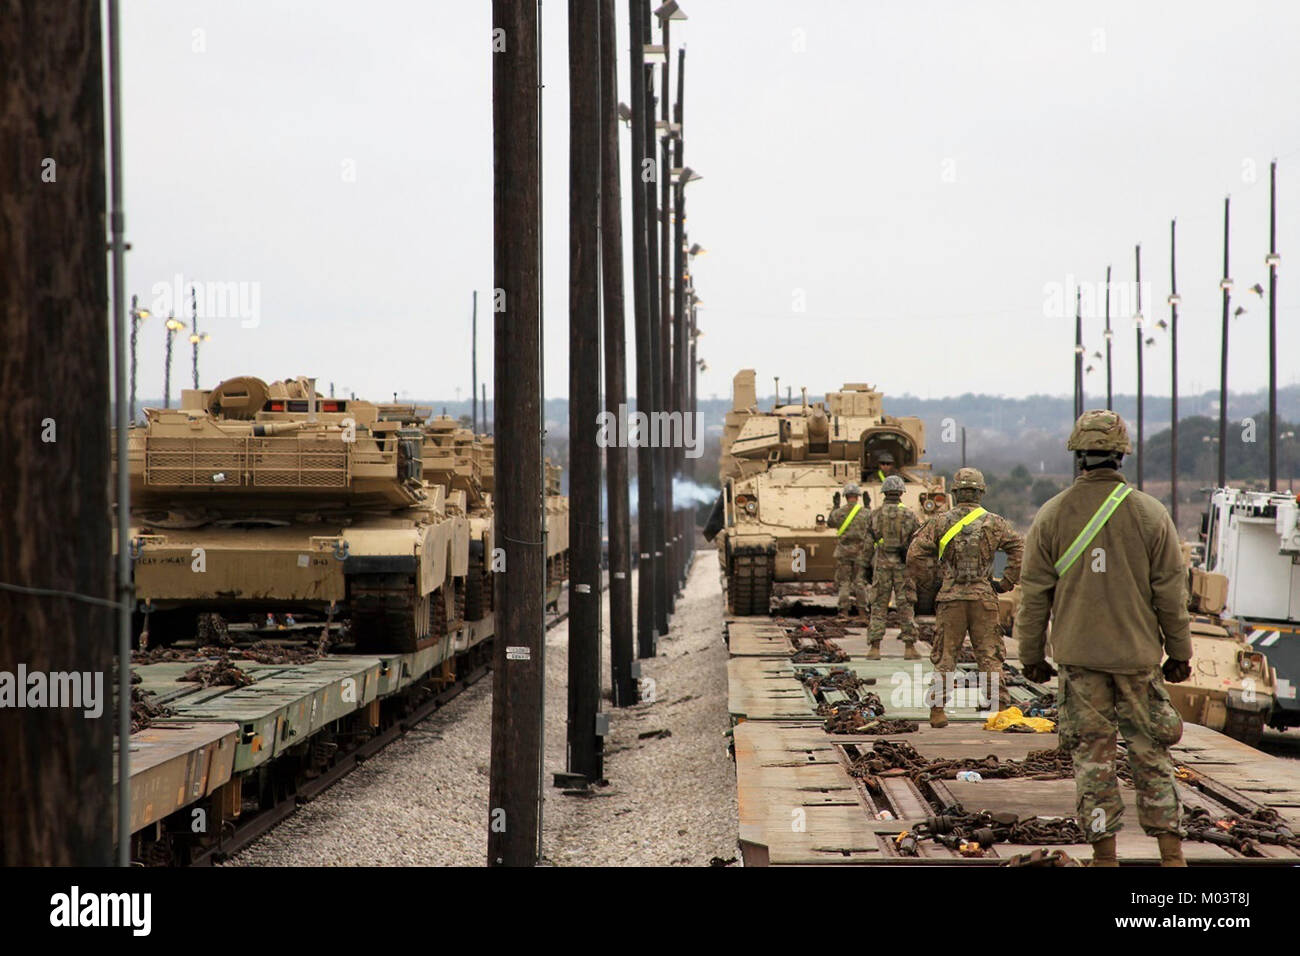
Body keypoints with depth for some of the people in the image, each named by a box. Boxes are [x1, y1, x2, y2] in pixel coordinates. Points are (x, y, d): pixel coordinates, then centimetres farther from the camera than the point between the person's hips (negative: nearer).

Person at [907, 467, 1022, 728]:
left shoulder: (940, 523, 0)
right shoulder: (995, 523, 2)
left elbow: (915, 555, -4)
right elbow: (1020, 550, -4)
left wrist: (928, 580, 9)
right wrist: (1007, 582, 4)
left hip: (951, 598, 0)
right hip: (984, 598, 0)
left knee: (944, 656, 7)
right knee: (989, 655, 5)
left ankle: (938, 710, 6)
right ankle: (1001, 708, 2)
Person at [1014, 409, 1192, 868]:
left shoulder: (1051, 516, -2)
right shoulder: (1150, 514, -3)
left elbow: (1034, 594, 1)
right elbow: (1171, 592, 0)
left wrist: (1031, 654, 10)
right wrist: (1179, 653, 9)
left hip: (1078, 656, 0)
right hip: (1138, 655, 0)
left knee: (1092, 753, 5)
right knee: (1150, 752, 8)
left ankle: (1104, 854, 6)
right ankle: (1170, 850, 7)